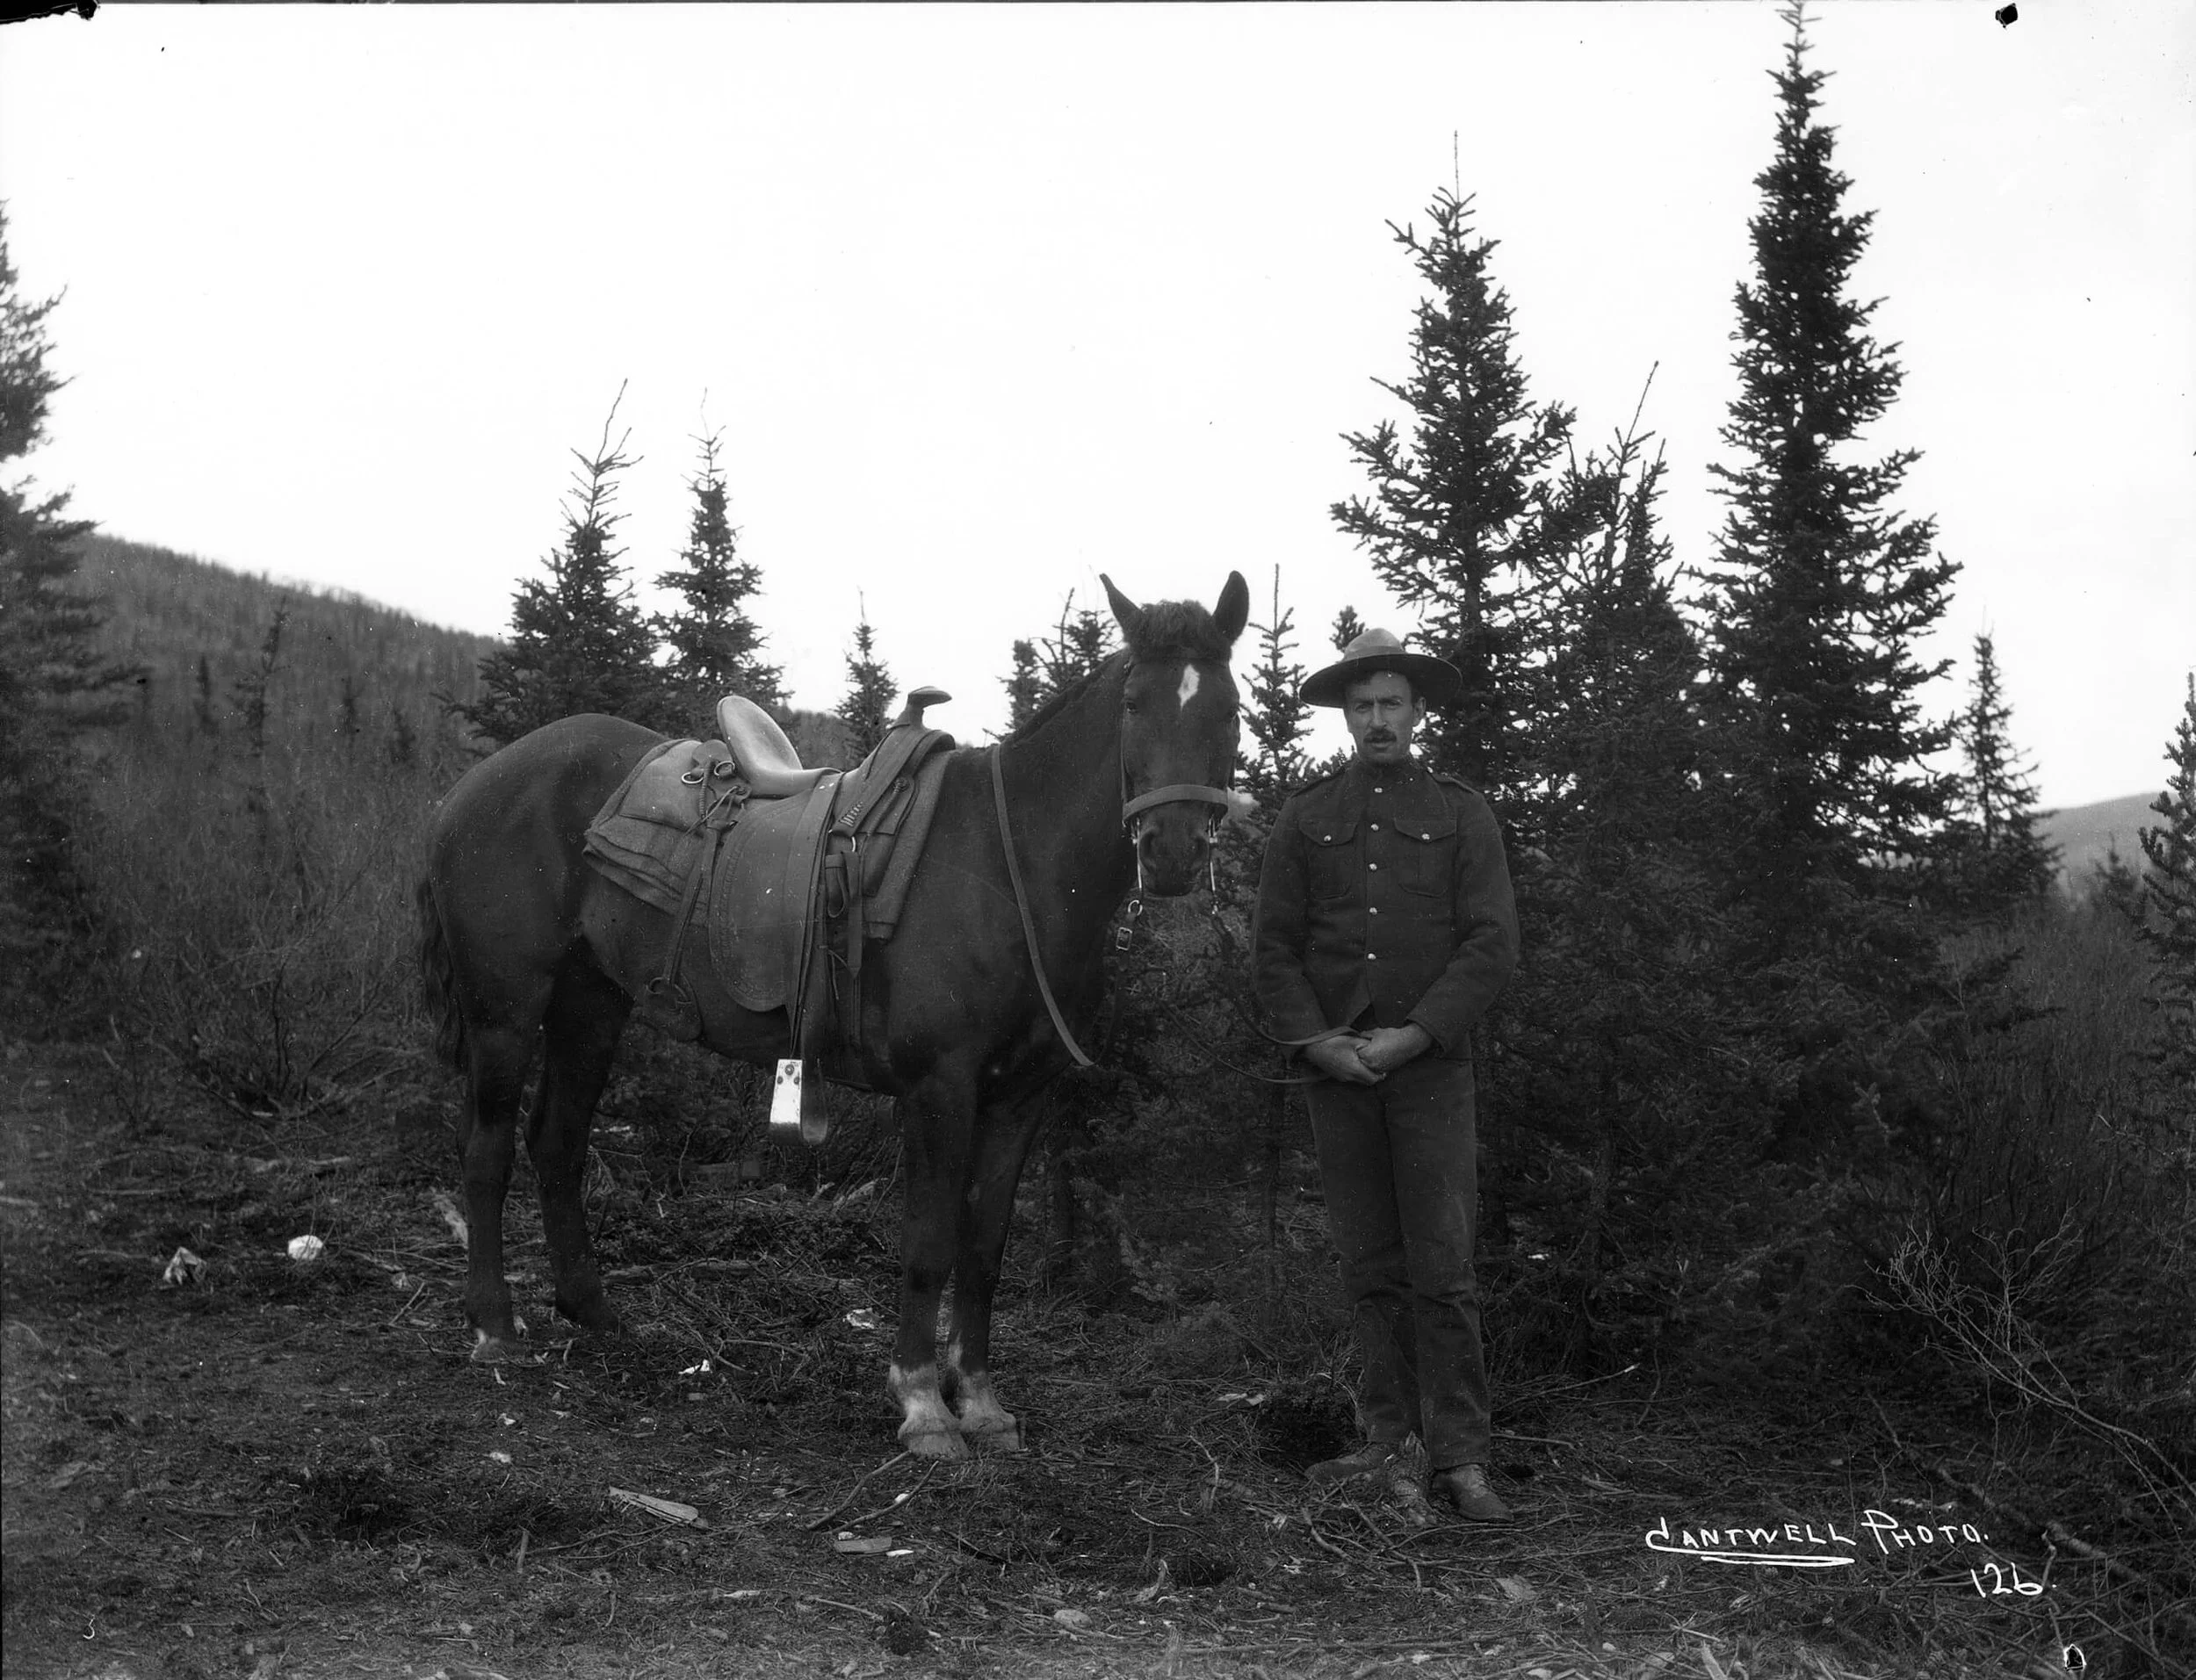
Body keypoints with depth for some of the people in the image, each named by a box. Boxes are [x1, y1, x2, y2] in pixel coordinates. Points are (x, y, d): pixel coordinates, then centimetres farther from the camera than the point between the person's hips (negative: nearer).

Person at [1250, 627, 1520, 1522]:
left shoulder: (1461, 813, 5)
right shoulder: (1305, 818, 10)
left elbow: (1492, 943, -3)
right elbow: (1273, 947, 6)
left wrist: (1417, 1034, -13)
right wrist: (1314, 1040, -8)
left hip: (1430, 1068, -2)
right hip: (1336, 1069, 2)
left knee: (1442, 1270, -5)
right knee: (1371, 1270, 7)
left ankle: (1458, 1459, -2)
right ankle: (1388, 1440, 14)